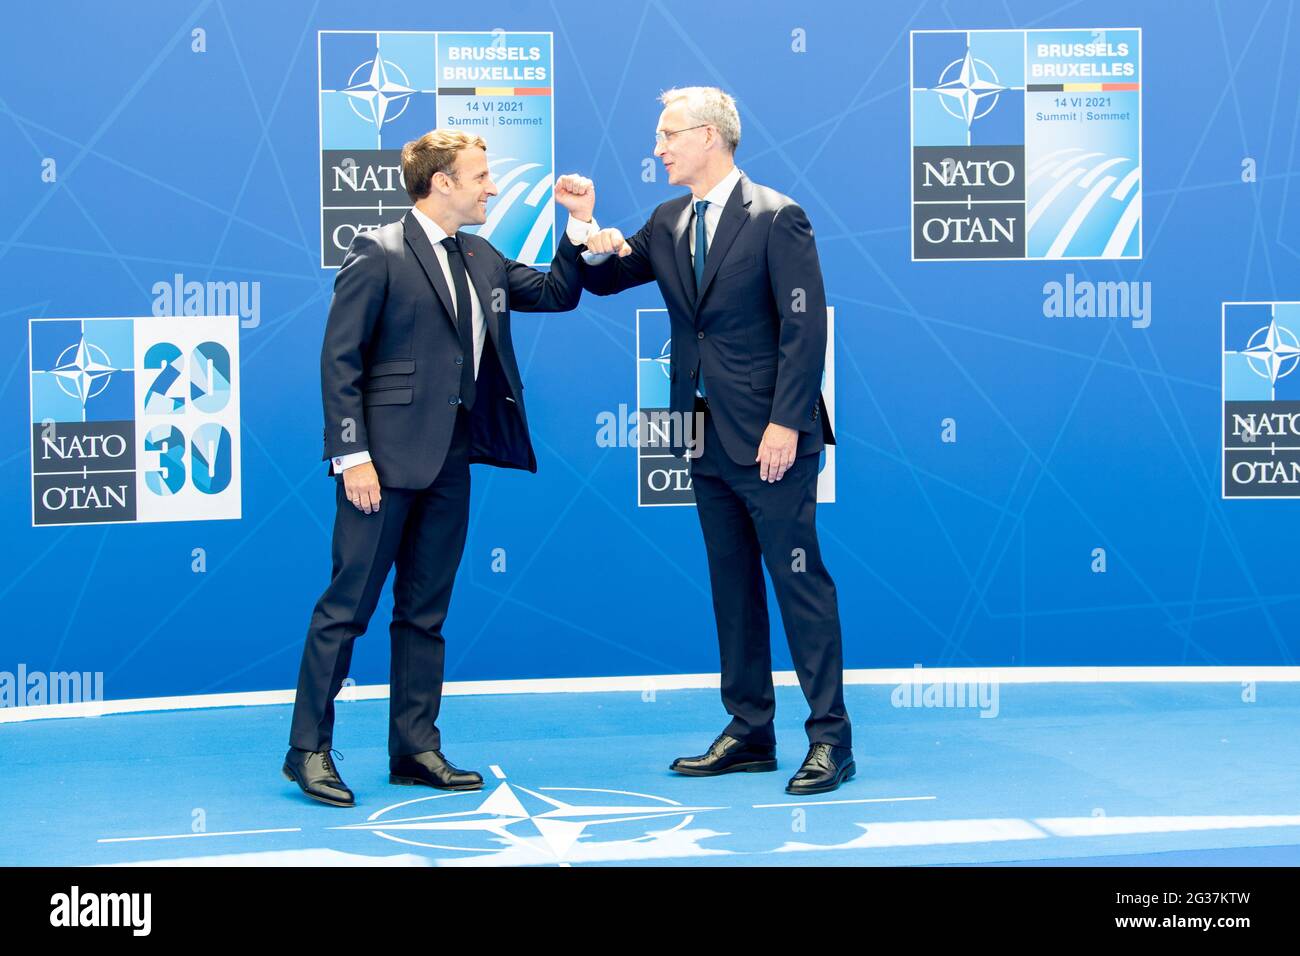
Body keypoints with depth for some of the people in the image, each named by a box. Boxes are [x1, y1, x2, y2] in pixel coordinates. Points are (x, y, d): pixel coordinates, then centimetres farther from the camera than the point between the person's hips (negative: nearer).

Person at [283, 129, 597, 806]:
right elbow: (339, 360, -10)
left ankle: (415, 749, 18)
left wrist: (580, 223, 9)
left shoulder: (481, 260, 15)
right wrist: (352, 456, -16)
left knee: (426, 610, 11)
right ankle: (309, 749, 4)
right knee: (348, 604, -3)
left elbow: (558, 294, 22)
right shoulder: (378, 254, -7)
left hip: (452, 458, 7)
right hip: (387, 457, -7)